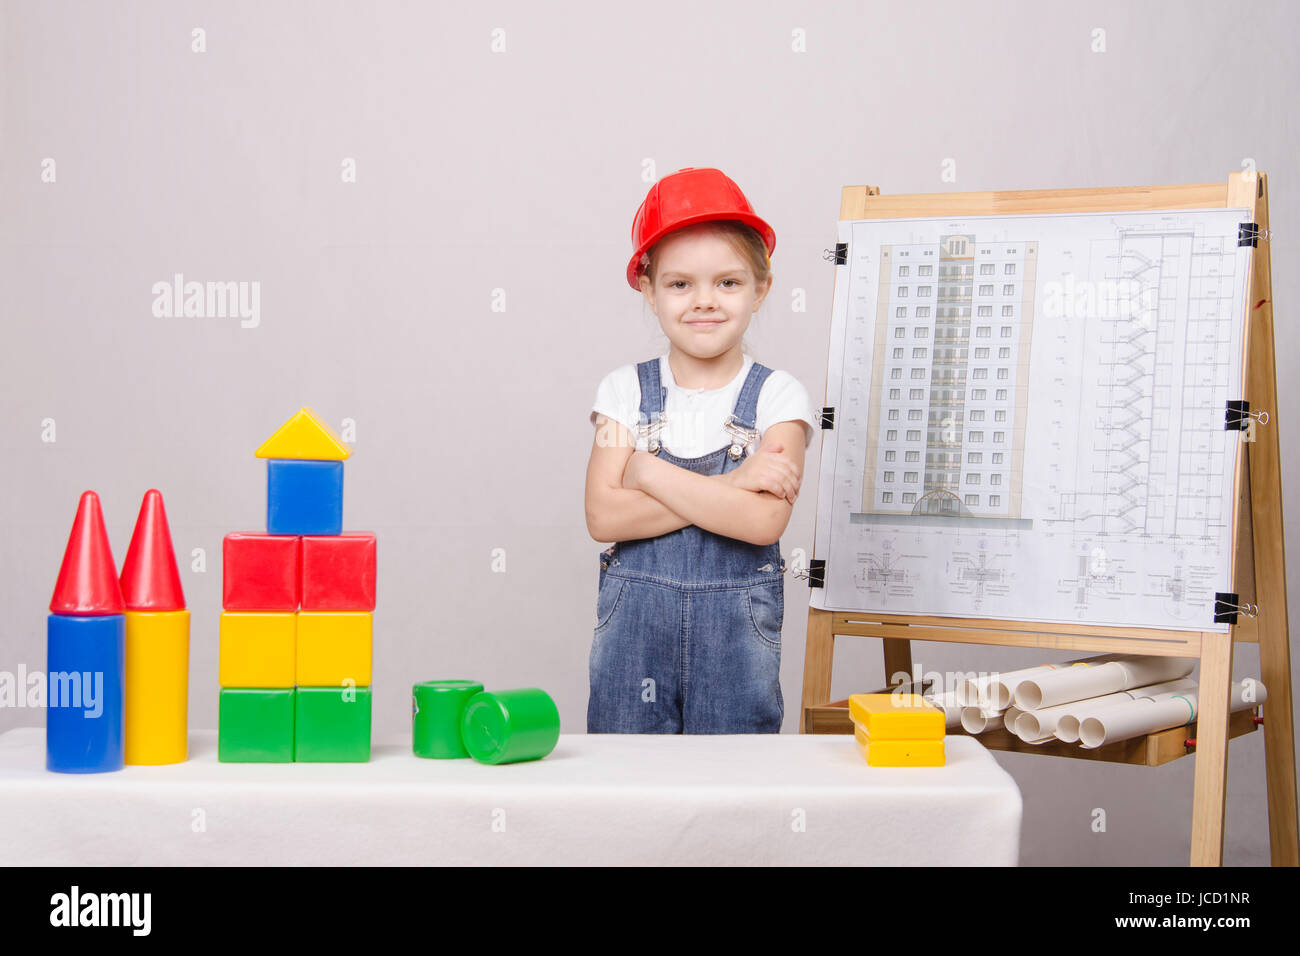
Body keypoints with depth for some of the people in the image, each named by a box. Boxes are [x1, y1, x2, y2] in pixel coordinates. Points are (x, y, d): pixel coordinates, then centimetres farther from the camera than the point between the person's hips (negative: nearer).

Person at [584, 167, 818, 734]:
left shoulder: (778, 397, -3)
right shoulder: (625, 390, 3)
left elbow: (762, 522, -17)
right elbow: (603, 516, -10)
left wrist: (648, 470, -12)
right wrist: (726, 486, -16)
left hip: (737, 629, -1)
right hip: (634, 624, 1)